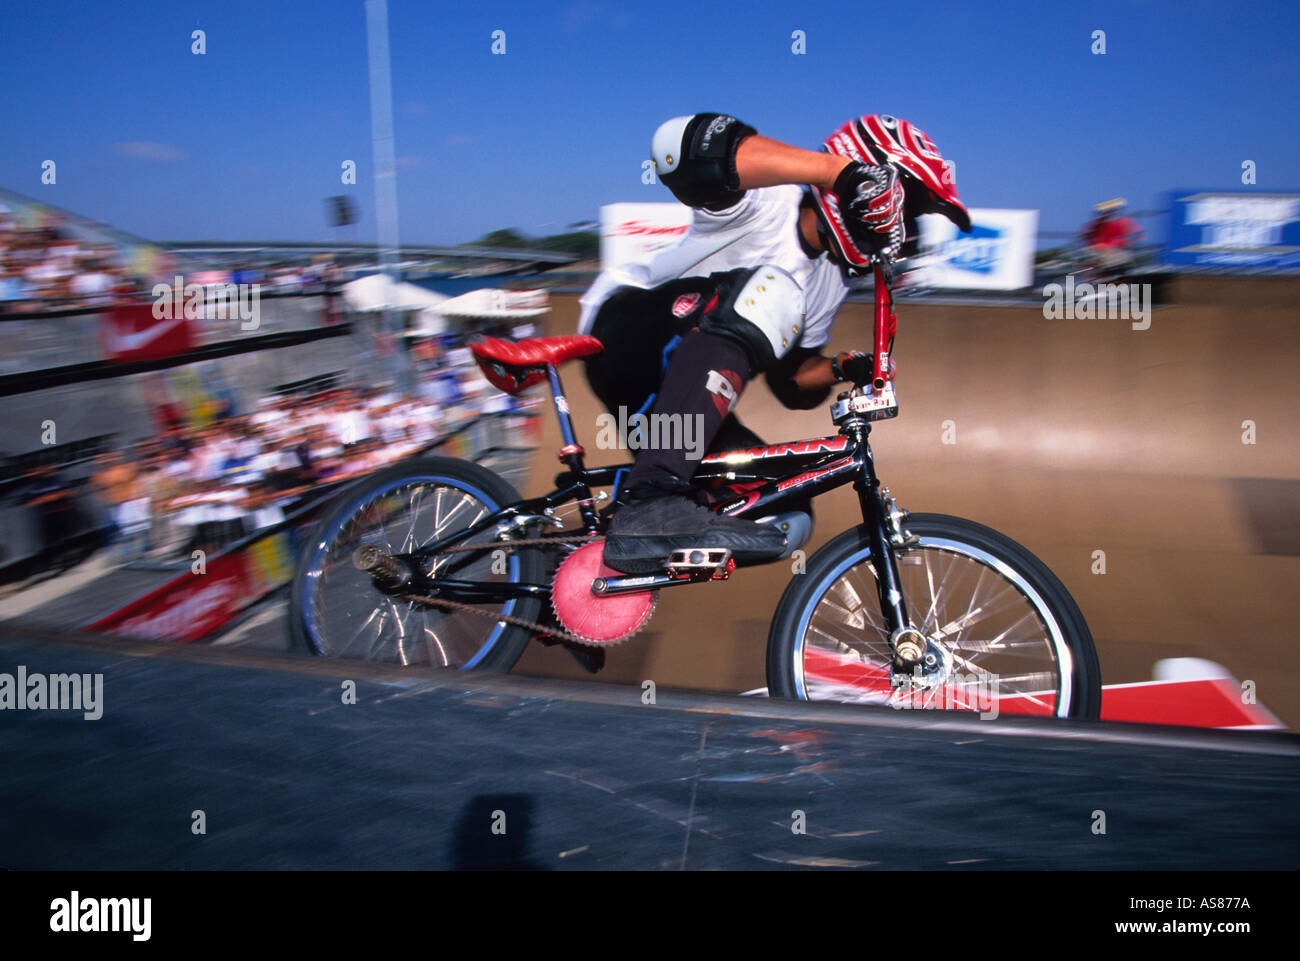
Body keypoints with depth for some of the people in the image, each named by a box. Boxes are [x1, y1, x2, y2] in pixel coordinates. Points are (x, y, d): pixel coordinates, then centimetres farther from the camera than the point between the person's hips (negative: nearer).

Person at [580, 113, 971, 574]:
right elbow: (681, 144, -36)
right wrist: (834, 167, -41)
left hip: (670, 389, 8)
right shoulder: (768, 201, -15)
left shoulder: (828, 281, 10)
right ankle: (650, 503, -46)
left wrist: (840, 369, -9)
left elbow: (793, 381, 13)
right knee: (768, 293, -34)